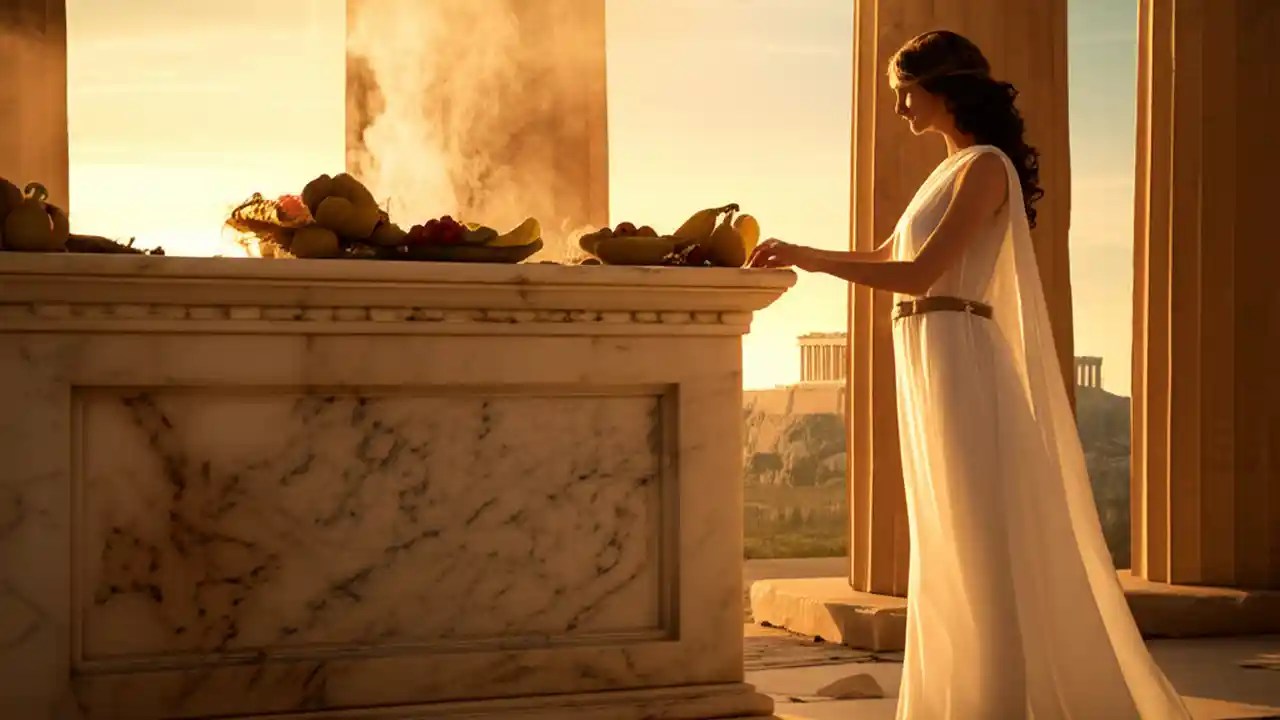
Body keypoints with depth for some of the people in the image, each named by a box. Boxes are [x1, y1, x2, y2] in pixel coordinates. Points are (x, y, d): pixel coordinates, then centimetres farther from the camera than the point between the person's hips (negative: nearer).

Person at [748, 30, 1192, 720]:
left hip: (960, 367, -9)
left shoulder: (985, 167, -10)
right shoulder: (952, 172, 17)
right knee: (952, 551, 11)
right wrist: (796, 258, 23)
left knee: (985, 544, -5)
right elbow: (886, 255, 29)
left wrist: (807, 257, -13)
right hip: (929, 369, 9)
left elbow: (919, 274, -19)